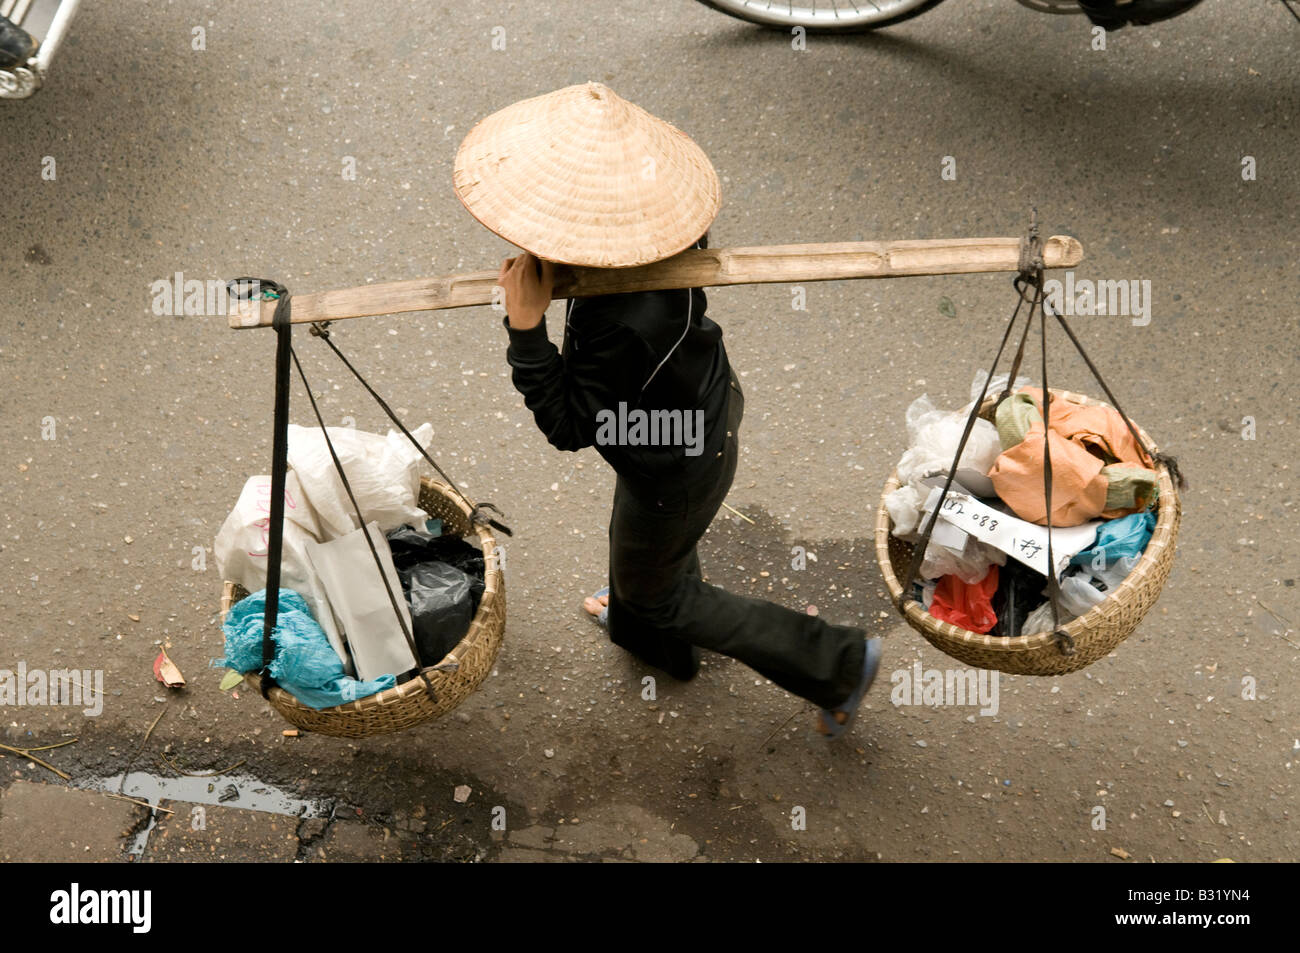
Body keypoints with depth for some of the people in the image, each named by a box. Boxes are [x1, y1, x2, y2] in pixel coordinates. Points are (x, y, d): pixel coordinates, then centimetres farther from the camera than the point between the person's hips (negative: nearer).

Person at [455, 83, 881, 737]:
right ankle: (654, 641, 69)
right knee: (650, 541, 35)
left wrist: (526, 328, -35)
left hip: (676, 465, -8)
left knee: (655, 591, 22)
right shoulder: (669, 232, -21)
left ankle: (837, 664, 29)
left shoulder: (627, 323, -44)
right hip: (706, 407, 8)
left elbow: (568, 427, -30)